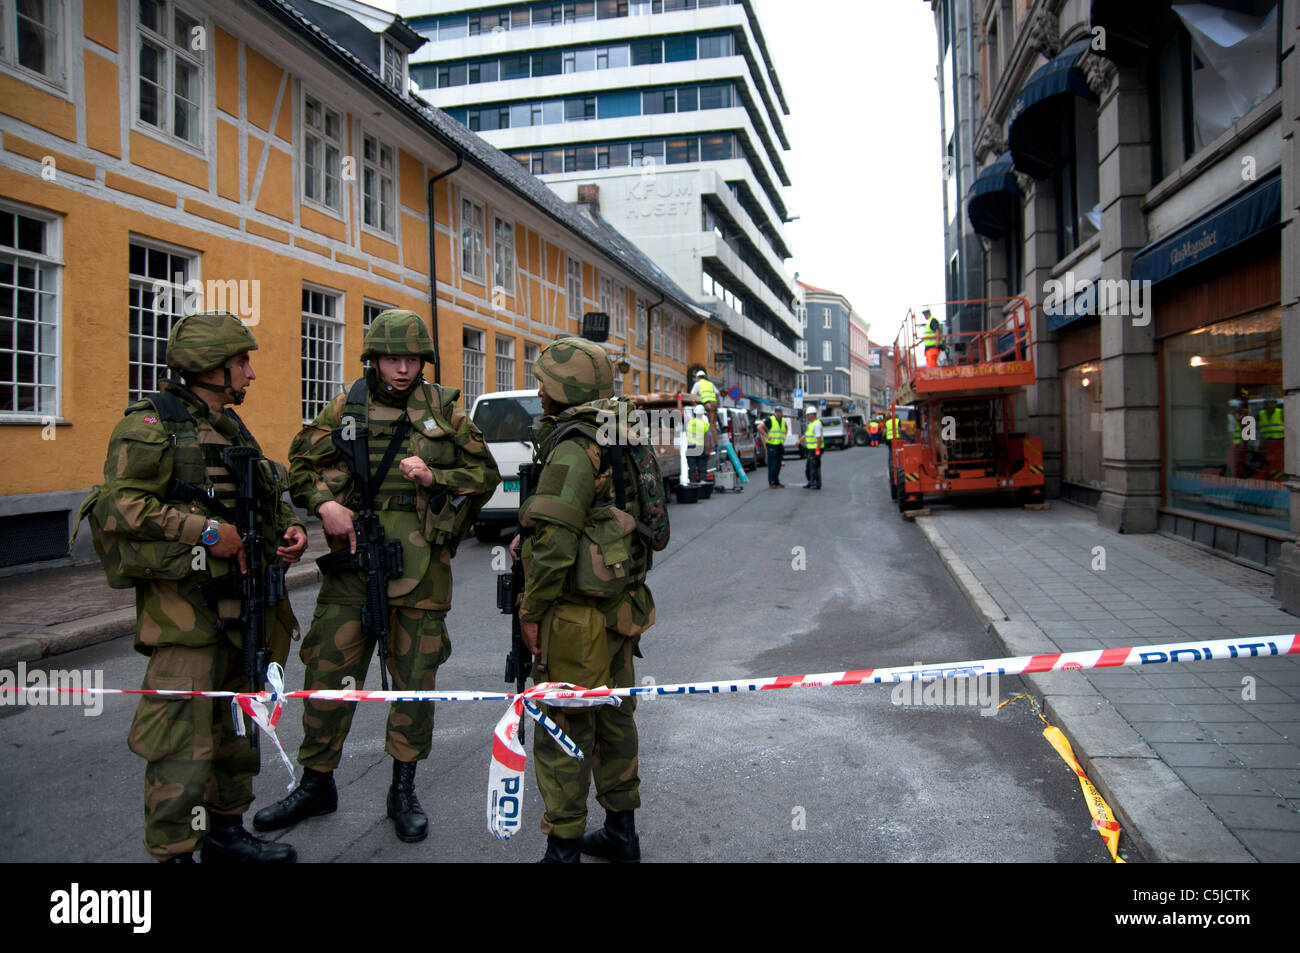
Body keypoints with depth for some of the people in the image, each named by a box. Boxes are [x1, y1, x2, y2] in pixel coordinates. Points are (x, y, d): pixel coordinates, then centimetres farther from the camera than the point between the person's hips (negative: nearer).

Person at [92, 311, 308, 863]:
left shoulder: (231, 428, 18)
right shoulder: (152, 425, -9)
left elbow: (267, 499, 27)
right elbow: (120, 504, -19)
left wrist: (289, 529, 7)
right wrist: (205, 532, -22)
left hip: (239, 603, 9)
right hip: (183, 605, -9)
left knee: (234, 723, 17)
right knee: (182, 735, -6)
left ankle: (225, 834, 31)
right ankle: (173, 852, 7)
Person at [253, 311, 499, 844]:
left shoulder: (445, 410, 4)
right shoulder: (345, 408, 6)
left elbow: (485, 474, 7)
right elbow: (302, 465, 12)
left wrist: (434, 478, -10)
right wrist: (324, 504, -8)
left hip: (420, 564, 0)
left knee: (415, 677, 7)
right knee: (329, 670, 6)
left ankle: (404, 790, 24)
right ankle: (316, 784, 27)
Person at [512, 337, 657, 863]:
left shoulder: (572, 449, -18)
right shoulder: (619, 443, 11)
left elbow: (555, 542, -22)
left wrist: (531, 611, -13)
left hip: (578, 616, -9)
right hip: (622, 606, 9)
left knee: (562, 731, 1)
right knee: (613, 717, 18)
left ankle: (563, 848, 12)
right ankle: (620, 831, 32)